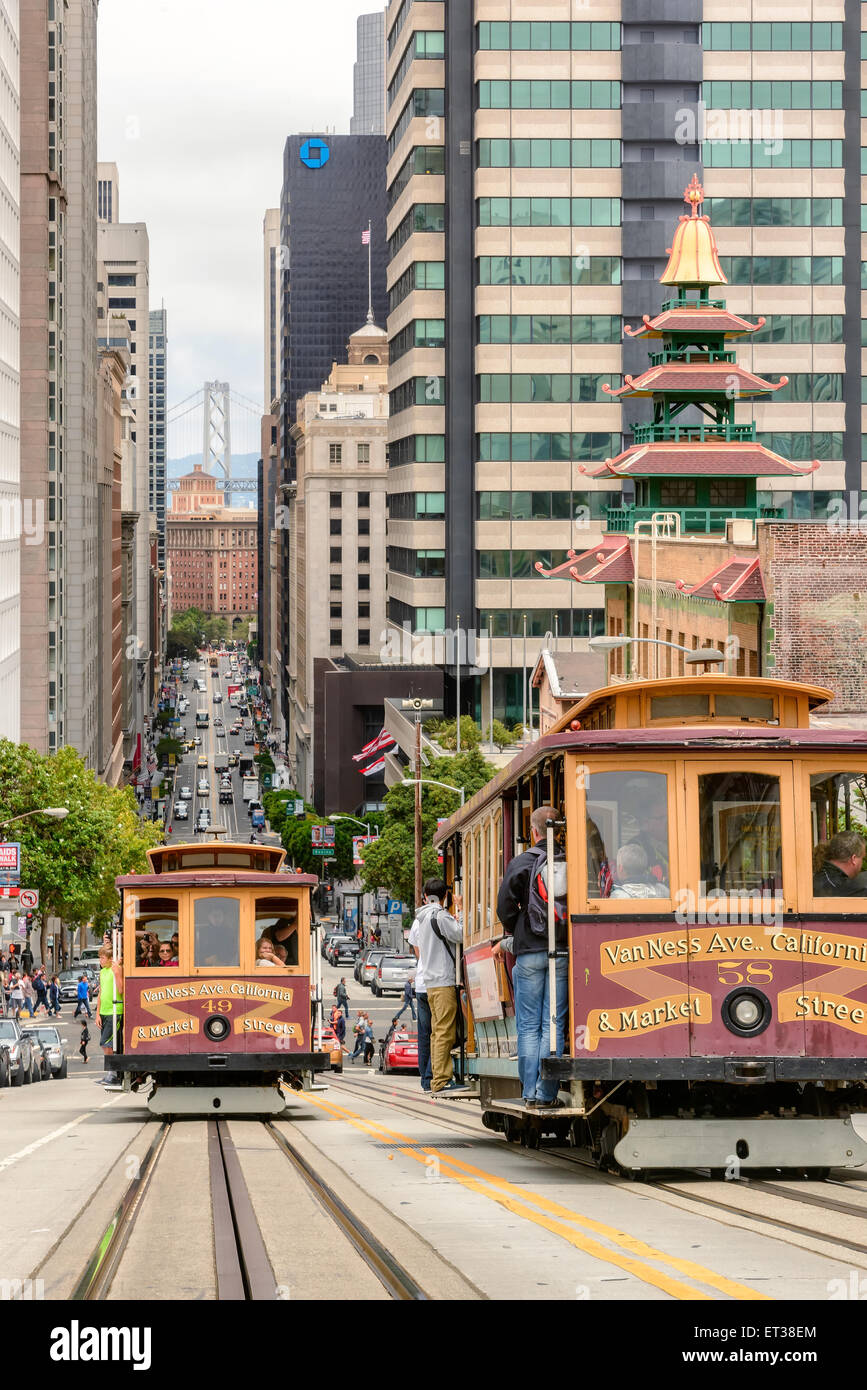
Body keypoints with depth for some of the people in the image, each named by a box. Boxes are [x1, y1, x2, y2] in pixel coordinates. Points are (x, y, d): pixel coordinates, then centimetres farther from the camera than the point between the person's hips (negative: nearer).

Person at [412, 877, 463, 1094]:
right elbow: (459, 935, -17)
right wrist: (460, 912, -3)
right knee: (445, 1032, -10)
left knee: (437, 1031, 11)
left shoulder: (422, 918, 16)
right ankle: (441, 1082, -13)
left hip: (430, 982, 9)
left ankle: (438, 1079, 12)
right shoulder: (440, 915, -10)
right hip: (444, 981, -9)